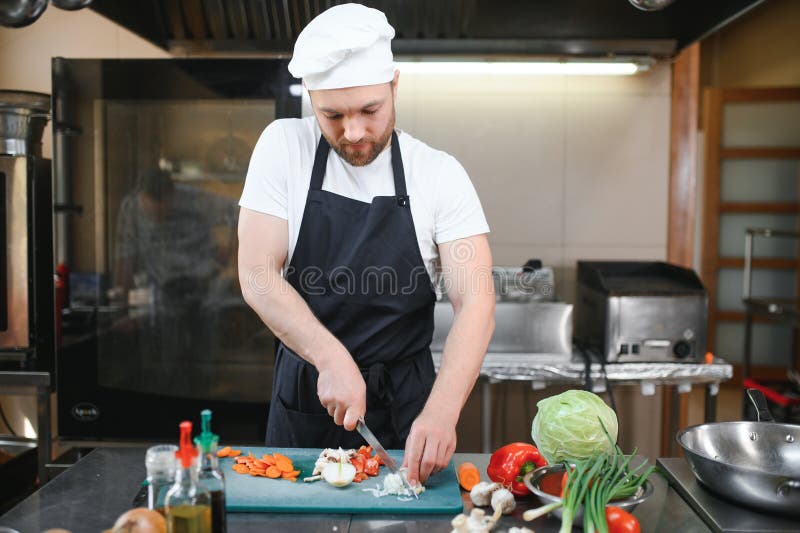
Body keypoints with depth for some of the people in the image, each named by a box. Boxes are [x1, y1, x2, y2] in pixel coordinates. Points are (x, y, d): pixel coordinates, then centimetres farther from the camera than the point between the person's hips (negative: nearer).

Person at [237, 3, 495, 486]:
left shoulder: (440, 174, -10)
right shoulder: (283, 147, -8)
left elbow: (476, 303, -17)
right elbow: (257, 276, -13)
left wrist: (442, 411, -32)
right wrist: (331, 357, -26)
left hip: (405, 398, 0)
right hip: (304, 391, 1)